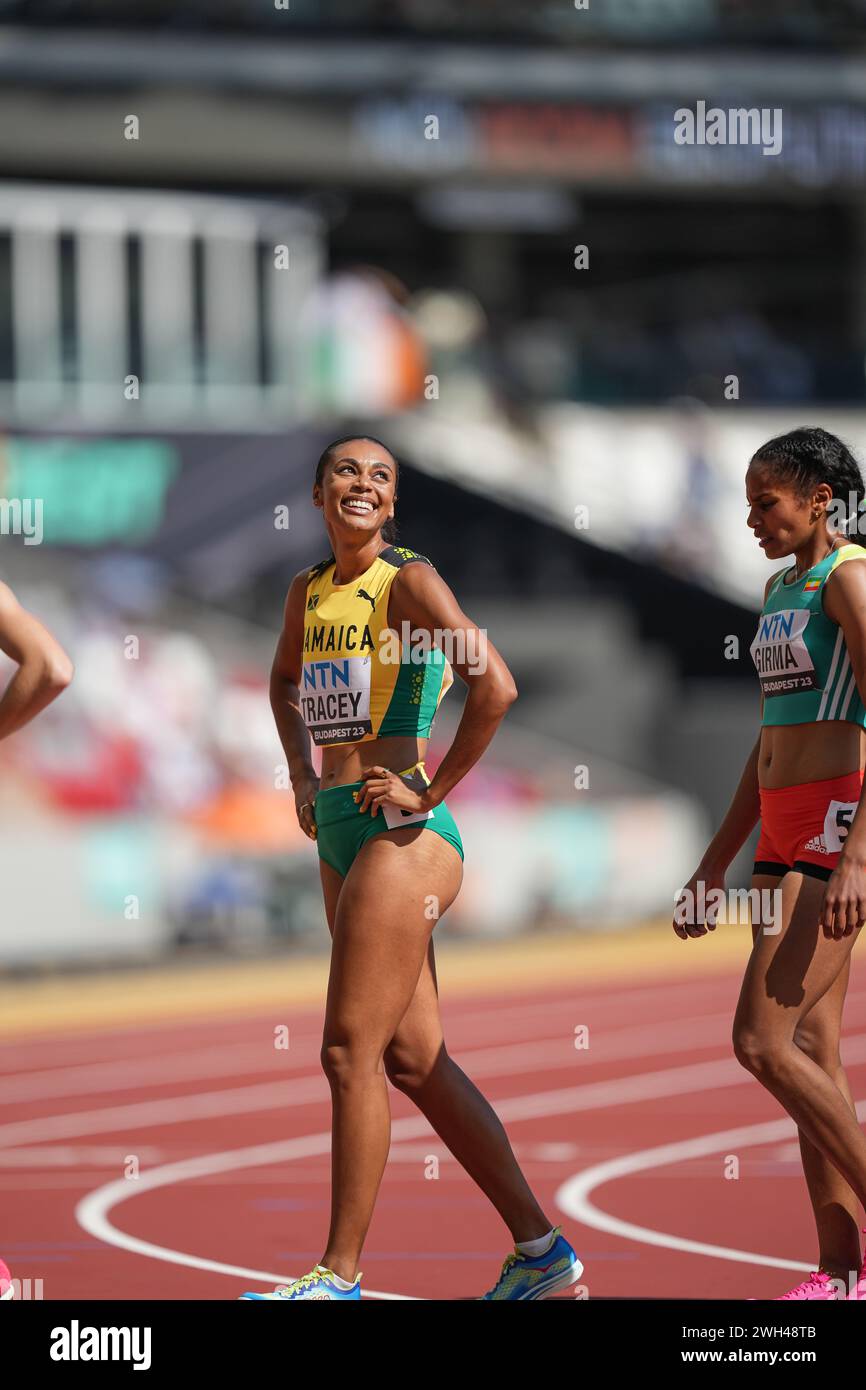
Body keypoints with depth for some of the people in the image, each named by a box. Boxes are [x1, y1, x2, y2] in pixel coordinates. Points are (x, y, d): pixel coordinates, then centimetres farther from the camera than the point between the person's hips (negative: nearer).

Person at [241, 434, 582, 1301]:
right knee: (414, 1059, 9)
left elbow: (494, 685, -22)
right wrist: (303, 775, 21)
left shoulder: (408, 581, -9)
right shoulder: (309, 591, 13)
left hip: (401, 837, -8)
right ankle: (539, 1248, 15)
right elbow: (286, 681, 35)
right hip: (340, 836, 9)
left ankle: (340, 1275, -5)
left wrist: (431, 790, -17)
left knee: (350, 1052, -9)